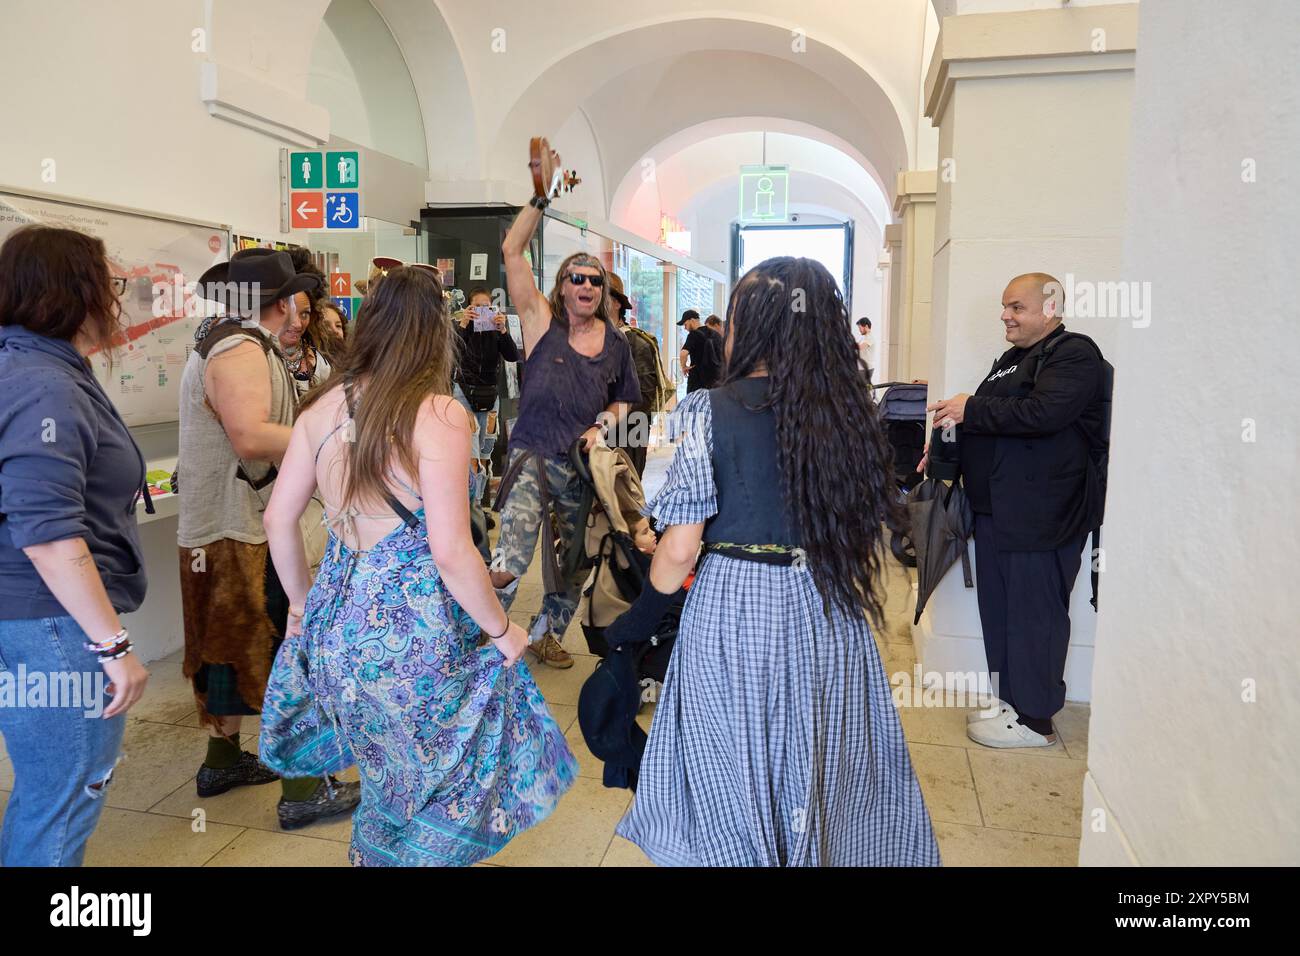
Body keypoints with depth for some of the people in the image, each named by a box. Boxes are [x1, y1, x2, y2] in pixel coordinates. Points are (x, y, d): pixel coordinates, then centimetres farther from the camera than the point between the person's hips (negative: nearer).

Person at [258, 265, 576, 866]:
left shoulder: (324, 406, 1)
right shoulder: (438, 414, -18)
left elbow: (278, 518, 7)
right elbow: (451, 552, -22)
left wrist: (303, 602, 22)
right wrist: (502, 630, -7)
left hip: (337, 616, 7)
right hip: (413, 629, -6)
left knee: (386, 780, 28)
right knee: (438, 782, 17)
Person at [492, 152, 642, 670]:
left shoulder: (615, 342, 6)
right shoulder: (541, 320, -3)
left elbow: (623, 400, 19)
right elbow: (511, 250, -12)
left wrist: (604, 424, -1)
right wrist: (542, 198, -17)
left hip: (583, 466, 5)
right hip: (533, 457, -4)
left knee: (574, 564, 16)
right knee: (510, 563, -18)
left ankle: (546, 634, 40)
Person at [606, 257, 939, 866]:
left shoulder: (709, 412, -12)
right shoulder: (849, 411, -1)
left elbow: (679, 549, -13)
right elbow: (869, 535, 4)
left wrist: (640, 620, 1)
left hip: (733, 611, -3)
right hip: (830, 613, 4)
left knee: (732, 776, 16)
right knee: (821, 778, 21)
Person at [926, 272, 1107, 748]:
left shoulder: (1073, 353, -9)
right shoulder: (1012, 359, 20)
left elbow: (1042, 413, -26)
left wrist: (970, 409, -17)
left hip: (1042, 514, -9)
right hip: (997, 508, 10)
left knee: (1034, 613, -2)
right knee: (998, 609, 15)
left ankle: (1035, 721, 8)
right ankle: (1010, 698, 28)